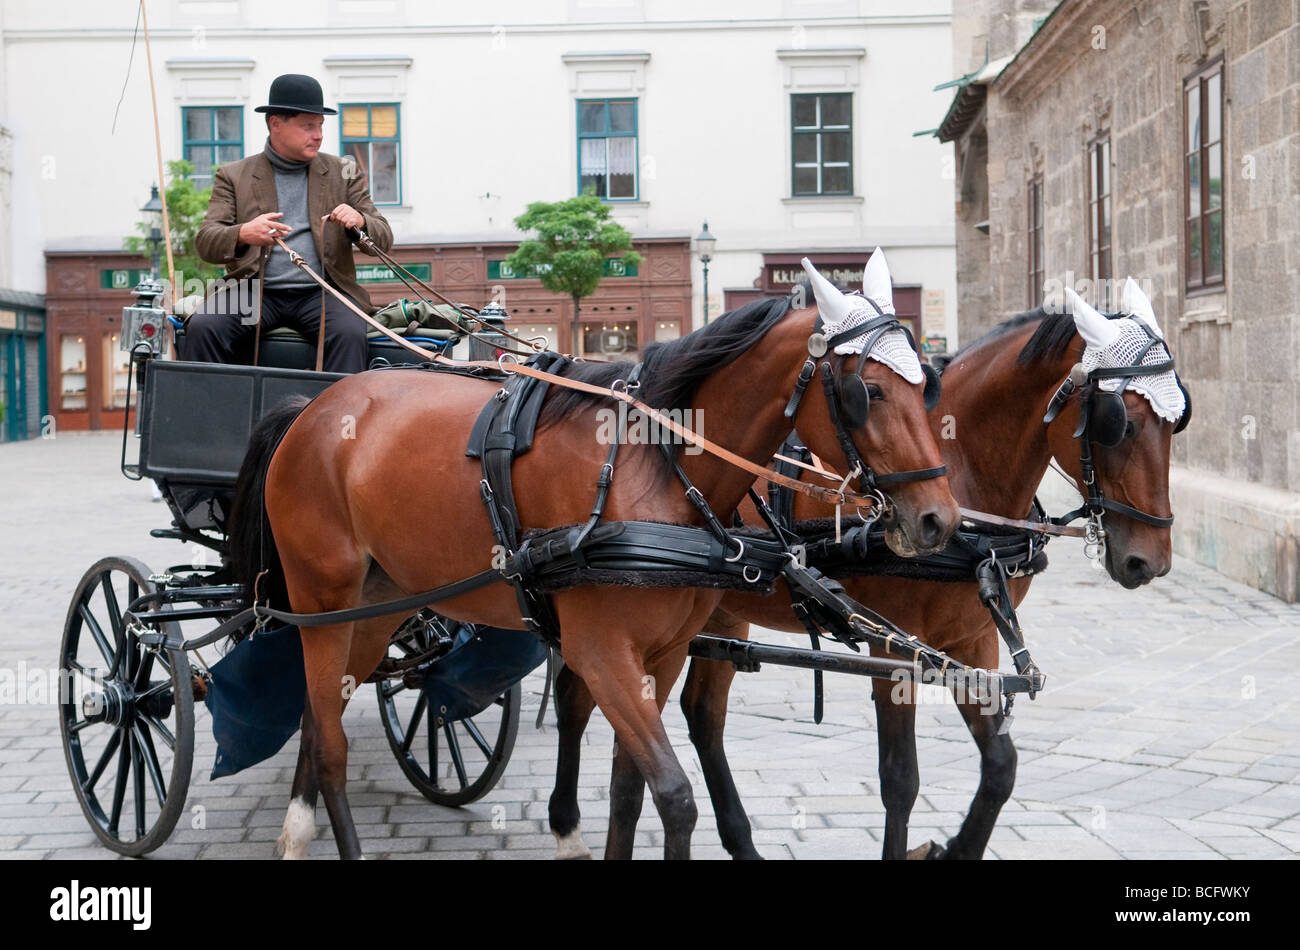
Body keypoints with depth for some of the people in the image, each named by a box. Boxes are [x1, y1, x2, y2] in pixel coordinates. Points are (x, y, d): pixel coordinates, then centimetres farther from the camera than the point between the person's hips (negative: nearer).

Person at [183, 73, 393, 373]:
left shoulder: (342, 174, 14)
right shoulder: (233, 176, 10)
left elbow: (384, 238, 9)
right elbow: (205, 243, -1)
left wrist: (360, 222, -16)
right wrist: (244, 234, -25)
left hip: (320, 292, 0)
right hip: (255, 290, 0)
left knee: (349, 333, -31)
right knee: (202, 327, -27)